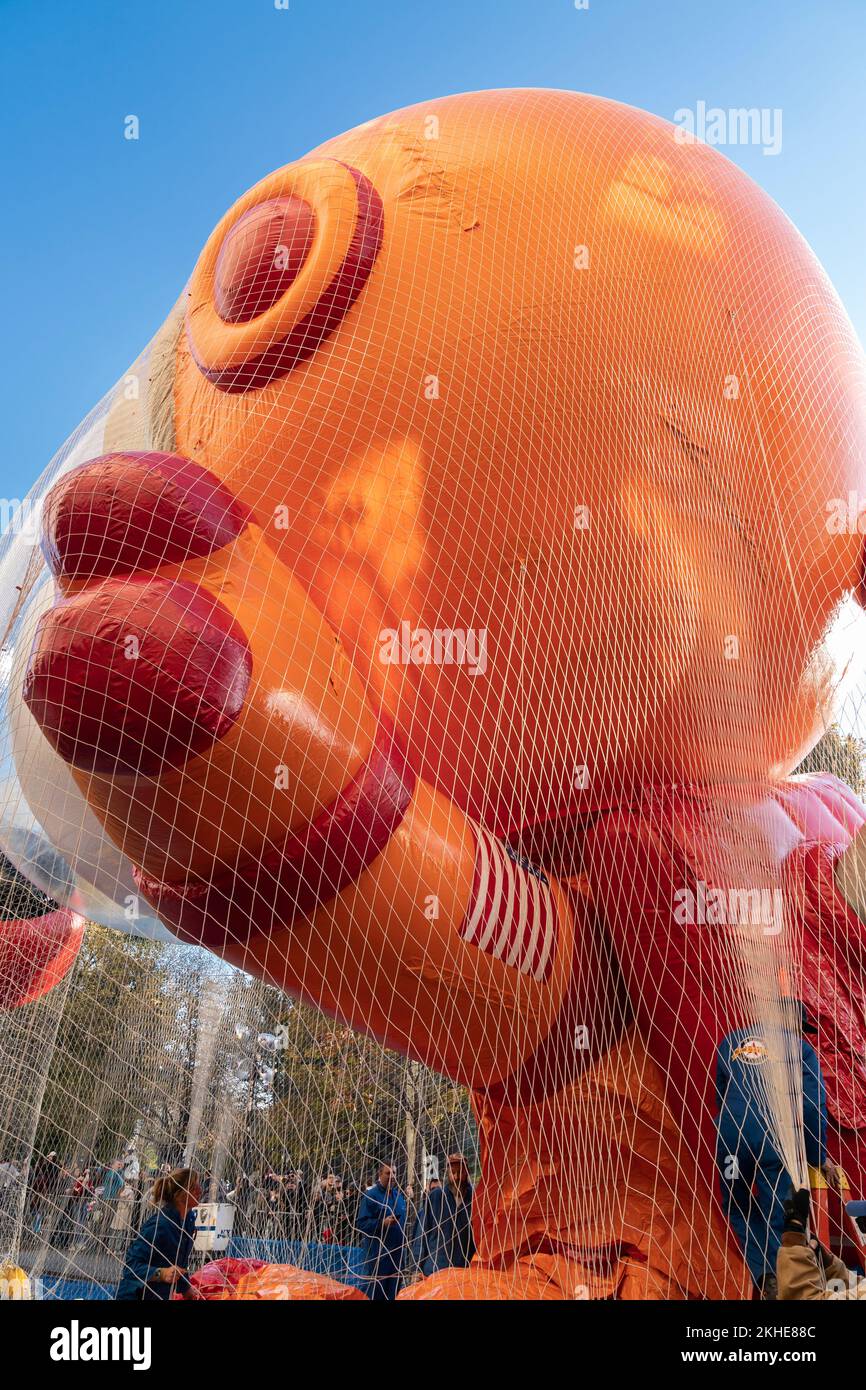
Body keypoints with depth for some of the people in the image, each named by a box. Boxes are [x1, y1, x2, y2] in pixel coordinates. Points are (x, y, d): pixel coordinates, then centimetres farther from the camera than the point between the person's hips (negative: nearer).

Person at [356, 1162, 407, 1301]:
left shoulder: (399, 1194, 10)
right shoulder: (370, 1195, -11)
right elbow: (361, 1224, -15)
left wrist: (404, 1238, 11)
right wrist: (382, 1223, -26)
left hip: (397, 1250, 6)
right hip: (377, 1252, -6)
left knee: (394, 1290, 12)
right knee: (376, 1291, -1)